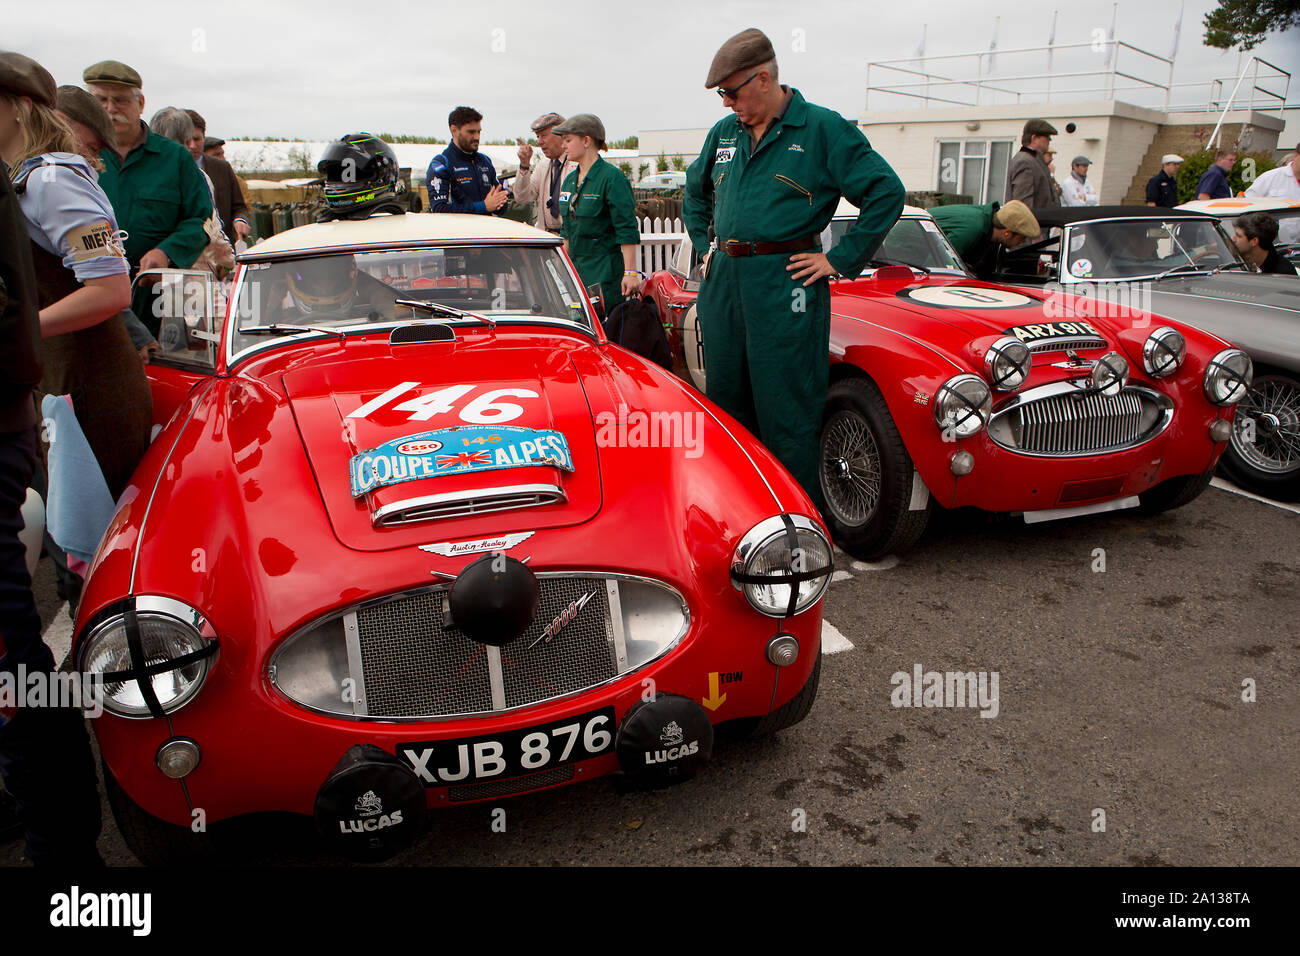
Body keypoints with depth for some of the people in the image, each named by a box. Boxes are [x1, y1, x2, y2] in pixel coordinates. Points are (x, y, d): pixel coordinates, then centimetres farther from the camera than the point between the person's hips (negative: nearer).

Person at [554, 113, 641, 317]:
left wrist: (630, 273, -18)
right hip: (576, 271, 7)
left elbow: (627, 231, -13)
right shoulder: (569, 181, 15)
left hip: (605, 274, -7)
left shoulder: (612, 177, -9)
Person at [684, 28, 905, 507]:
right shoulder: (724, 133, 13)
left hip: (784, 286, -6)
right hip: (723, 282, 6)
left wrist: (840, 259, -10)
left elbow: (887, 192, -7)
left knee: (787, 413, -4)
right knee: (726, 401, 12)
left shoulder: (823, 128, -4)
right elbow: (694, 192, 31)